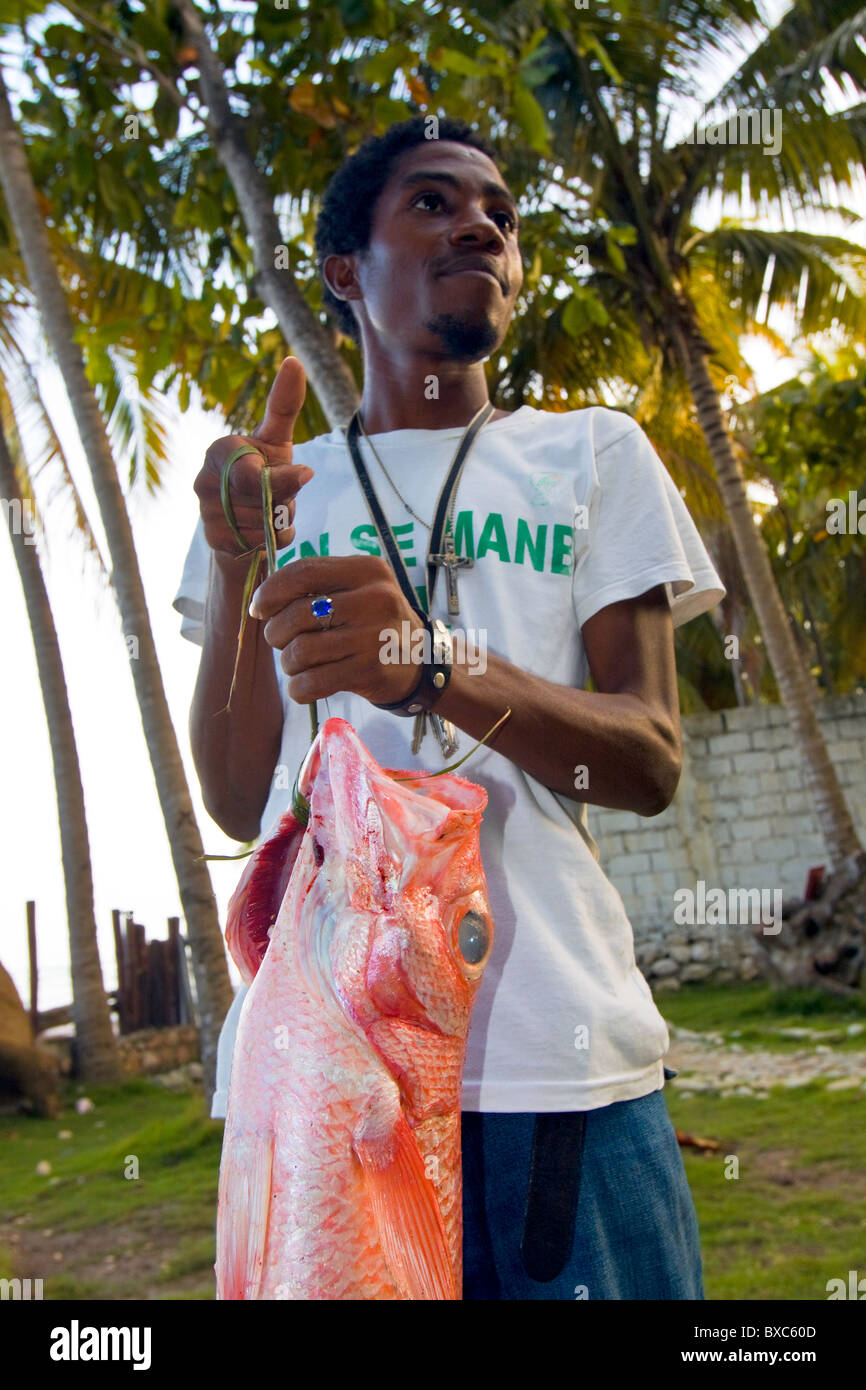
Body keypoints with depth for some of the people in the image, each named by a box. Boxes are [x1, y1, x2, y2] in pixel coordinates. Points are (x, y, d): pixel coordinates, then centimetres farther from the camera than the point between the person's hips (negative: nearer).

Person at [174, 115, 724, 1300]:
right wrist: (232, 561, -9)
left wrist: (443, 668, -19)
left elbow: (652, 765, 0)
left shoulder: (591, 456, 11)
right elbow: (240, 802, 6)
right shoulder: (271, 486, 13)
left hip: (557, 1058, 0)